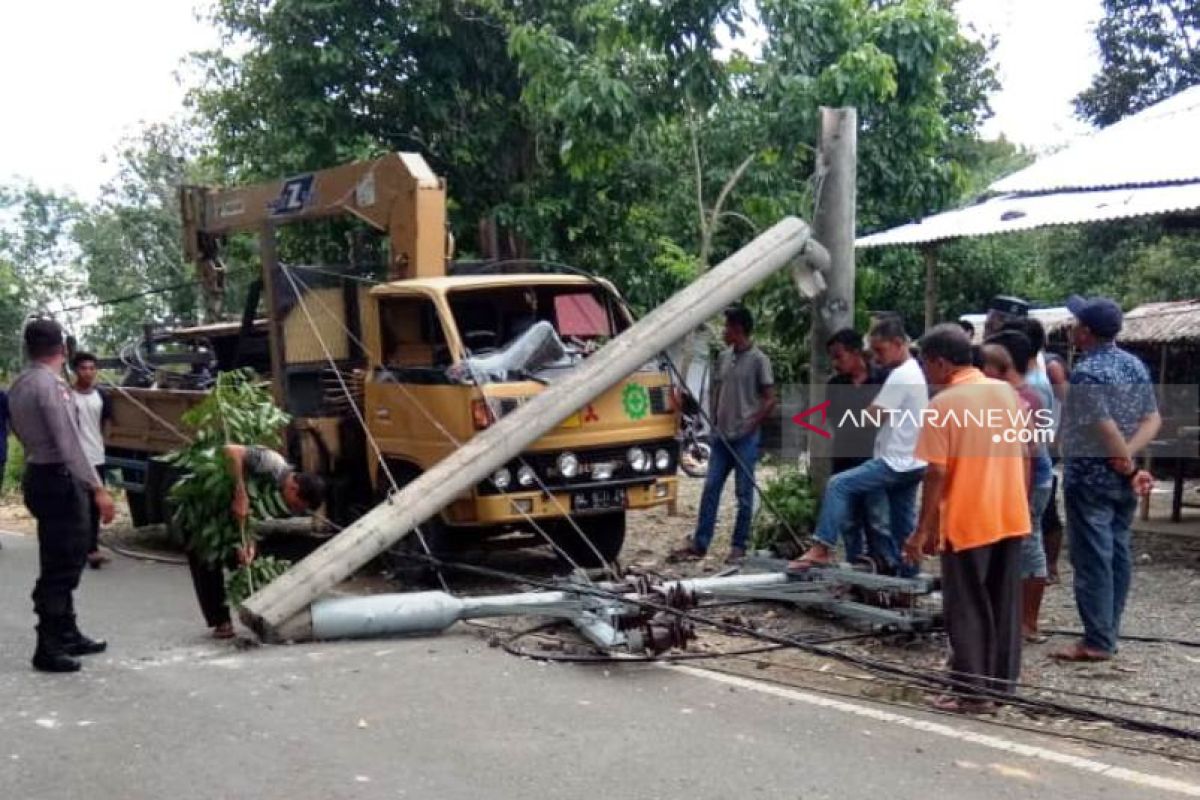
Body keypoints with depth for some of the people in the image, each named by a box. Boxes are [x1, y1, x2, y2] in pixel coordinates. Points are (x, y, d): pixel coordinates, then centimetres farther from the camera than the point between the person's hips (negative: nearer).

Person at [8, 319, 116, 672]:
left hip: (38, 475, 10)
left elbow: (24, 432, 14)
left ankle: (67, 635, 27)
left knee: (61, 561, 18)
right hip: (59, 480, -10)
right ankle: (48, 648, 0)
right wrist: (97, 488, -22)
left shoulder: (18, 385, 10)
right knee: (61, 566, -4)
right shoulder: (49, 384, -18)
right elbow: (69, 443, -22)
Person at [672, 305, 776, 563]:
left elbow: (770, 400, -8)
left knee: (744, 494, 2)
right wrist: (715, 421, 8)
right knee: (710, 489, 5)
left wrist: (751, 426, -11)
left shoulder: (758, 360, -7)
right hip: (721, 435, 6)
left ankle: (739, 547, 10)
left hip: (745, 438, -6)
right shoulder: (723, 358, 11)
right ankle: (698, 543, 9)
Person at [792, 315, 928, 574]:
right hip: (912, 463, 10)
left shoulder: (900, 376, -16)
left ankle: (822, 548, -17)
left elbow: (872, 417, -16)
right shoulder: (915, 372, 17)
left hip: (897, 462, -10)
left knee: (838, 485, -14)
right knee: (902, 525, 13)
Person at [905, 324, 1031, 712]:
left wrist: (923, 530, -9)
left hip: (967, 523, -6)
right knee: (1005, 605, 14)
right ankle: (1003, 683, 21)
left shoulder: (943, 404, -13)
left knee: (967, 610, 3)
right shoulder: (1007, 393, 5)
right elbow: (1023, 456, 11)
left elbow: (937, 474, -15)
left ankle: (973, 691, 5)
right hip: (1011, 518, 6)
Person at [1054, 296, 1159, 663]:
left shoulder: (1087, 372, -17)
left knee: (1092, 558, -5)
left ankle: (1097, 642, -3)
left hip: (1089, 475, -8)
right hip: (1120, 476, 8)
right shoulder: (1135, 365, 9)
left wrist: (1129, 468, -10)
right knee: (1117, 554, 11)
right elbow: (1152, 419, 6)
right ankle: (1108, 633, 18)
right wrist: (1127, 457, -7)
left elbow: (1106, 429, -23)